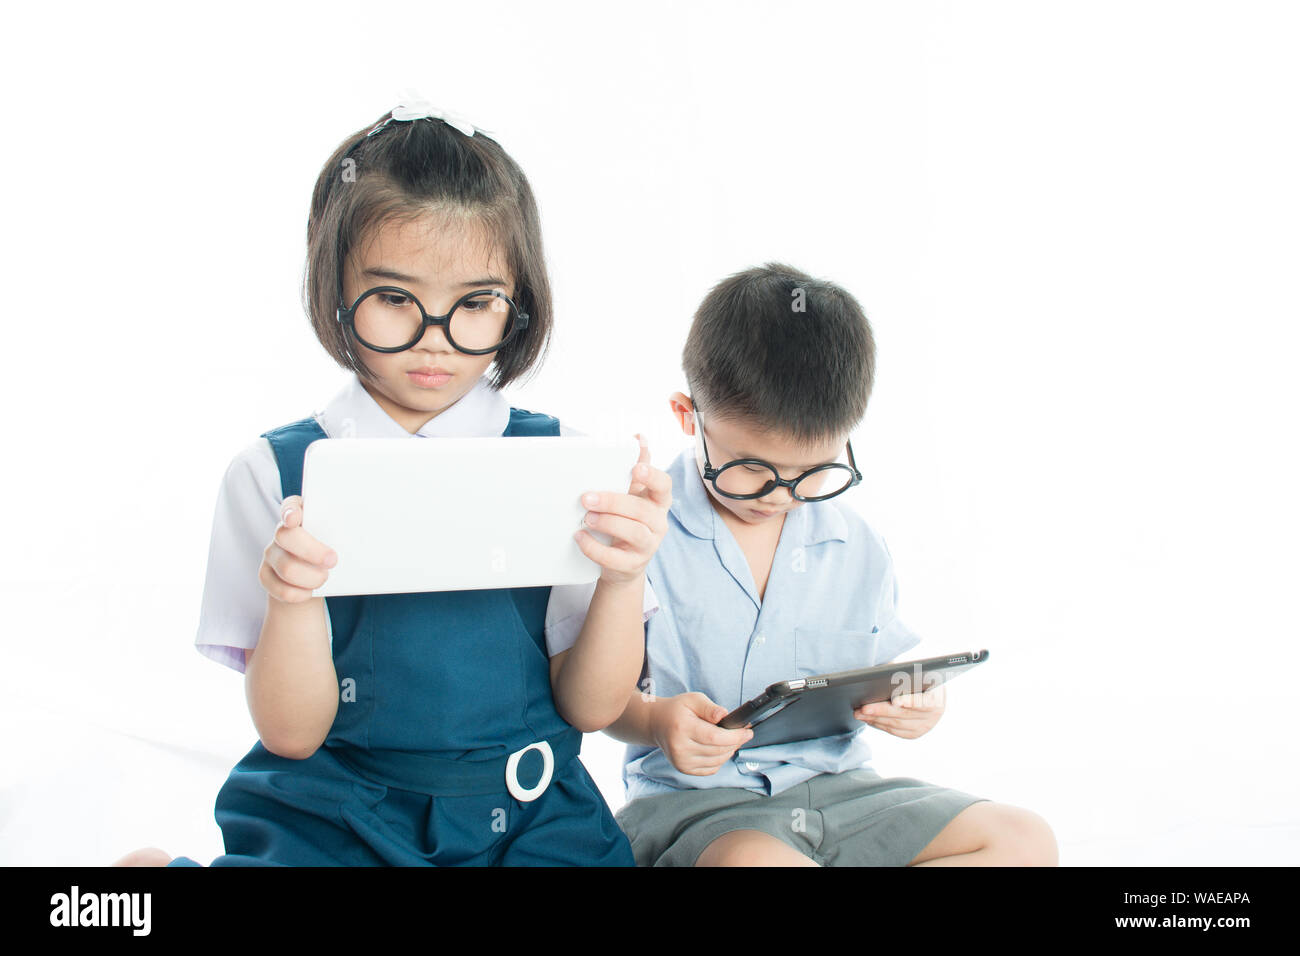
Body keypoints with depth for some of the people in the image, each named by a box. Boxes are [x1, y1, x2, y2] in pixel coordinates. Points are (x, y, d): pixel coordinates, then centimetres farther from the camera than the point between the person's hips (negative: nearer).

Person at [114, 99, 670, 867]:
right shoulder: (276, 471, -1)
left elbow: (590, 708, 1)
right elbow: (291, 734, -3)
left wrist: (623, 578, -17)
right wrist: (292, 599, -22)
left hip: (527, 817, 2)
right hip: (327, 817, -2)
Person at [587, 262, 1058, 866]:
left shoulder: (858, 549, 5)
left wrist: (919, 703, -8)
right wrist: (653, 721, -24)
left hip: (836, 786, 6)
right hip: (693, 799, -6)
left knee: (1025, 841, -11)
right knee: (754, 860, -42)